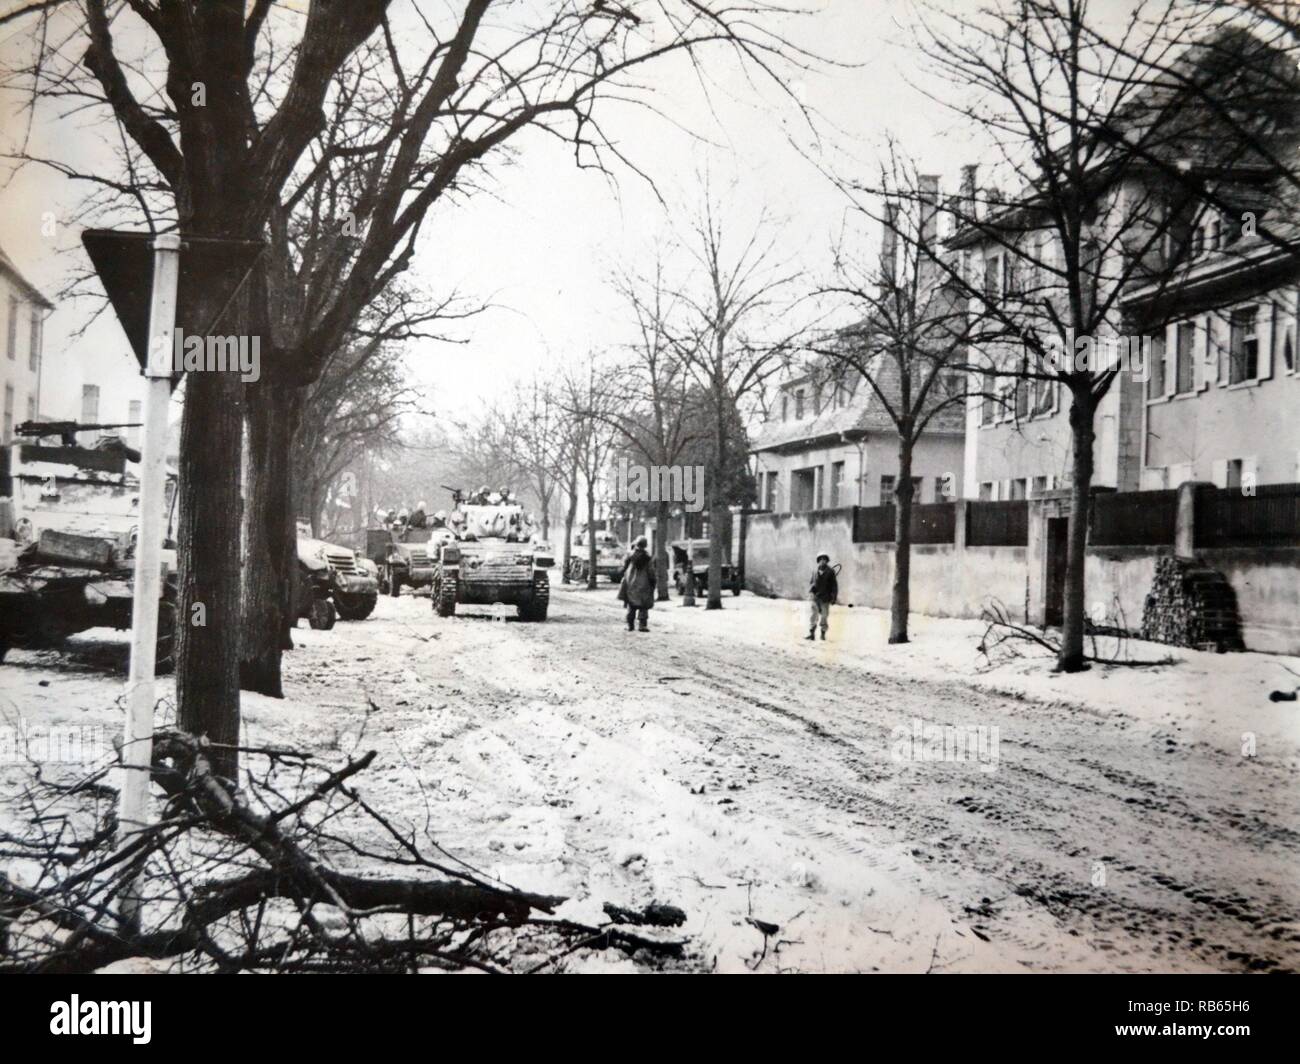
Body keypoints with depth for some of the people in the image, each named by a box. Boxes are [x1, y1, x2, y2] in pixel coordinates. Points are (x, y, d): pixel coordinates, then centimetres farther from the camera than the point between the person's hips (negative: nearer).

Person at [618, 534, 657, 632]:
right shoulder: (647, 557, -7)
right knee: (643, 606, 3)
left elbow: (624, 569, 1)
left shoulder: (630, 555, -4)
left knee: (631, 606, 12)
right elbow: (651, 572, -5)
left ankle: (630, 624, 11)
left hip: (630, 584, 2)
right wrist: (652, 583, 4)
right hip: (643, 585, -2)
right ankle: (641, 623, -9)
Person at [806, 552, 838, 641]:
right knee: (813, 615, -5)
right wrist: (811, 592, -5)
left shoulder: (830, 572, 0)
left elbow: (834, 585, 1)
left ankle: (823, 633, 17)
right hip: (815, 597, 2)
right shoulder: (815, 572, 9)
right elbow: (811, 583, 14)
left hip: (825, 599, -2)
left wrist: (834, 597, -5)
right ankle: (811, 633, -4)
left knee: (824, 616, 5)